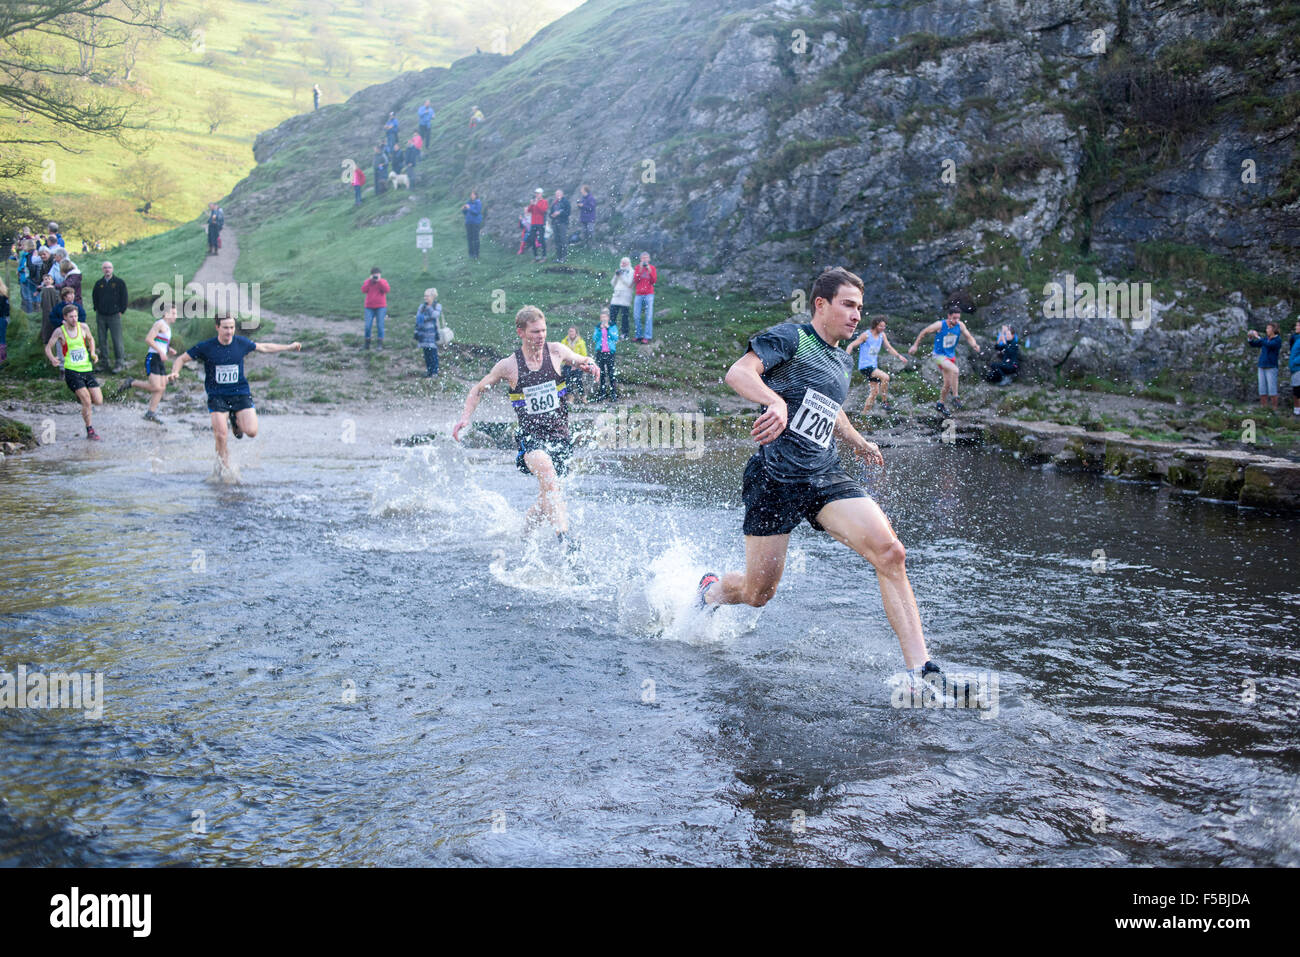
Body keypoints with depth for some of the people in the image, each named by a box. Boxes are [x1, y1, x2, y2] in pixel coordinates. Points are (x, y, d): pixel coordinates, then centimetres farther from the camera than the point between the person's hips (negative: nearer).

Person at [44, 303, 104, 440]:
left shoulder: (83, 327, 1)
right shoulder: (60, 331, -5)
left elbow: (90, 339, 22)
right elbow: (48, 348, 4)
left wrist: (93, 354, 6)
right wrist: (52, 359, -15)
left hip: (87, 369, 4)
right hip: (71, 371, -4)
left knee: (99, 401, -1)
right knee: (87, 401, -15)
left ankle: (81, 395, 32)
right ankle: (90, 430, 1)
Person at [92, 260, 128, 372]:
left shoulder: (119, 282, 1)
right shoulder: (99, 283, 10)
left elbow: (124, 298, 2)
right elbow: (94, 297, 21)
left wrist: (121, 311, -3)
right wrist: (97, 309, 11)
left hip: (114, 315, -4)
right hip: (101, 316, 4)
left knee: (117, 340, -7)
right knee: (102, 339, 6)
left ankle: (119, 362, -2)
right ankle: (104, 360, 15)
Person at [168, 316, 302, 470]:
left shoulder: (241, 343, -1)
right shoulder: (206, 347, -7)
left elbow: (264, 347, 17)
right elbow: (182, 358, 3)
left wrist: (289, 347, 23)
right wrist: (175, 372, -18)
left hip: (240, 393, 2)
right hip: (217, 396, -2)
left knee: (251, 432, -13)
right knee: (221, 437, -14)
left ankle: (235, 420, 22)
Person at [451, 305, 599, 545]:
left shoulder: (556, 351, 2)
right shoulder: (508, 365, -1)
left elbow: (583, 362, 21)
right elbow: (478, 390, 15)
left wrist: (590, 366, -3)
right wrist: (465, 417, 1)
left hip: (560, 435, 3)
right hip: (531, 435, -3)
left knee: (546, 501, 7)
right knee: (547, 471, -35)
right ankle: (563, 536, -43)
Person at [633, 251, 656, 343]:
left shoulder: (652, 268, 4)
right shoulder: (637, 267, 6)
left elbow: (654, 281, -4)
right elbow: (635, 280, -4)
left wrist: (650, 271, -16)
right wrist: (640, 270, -15)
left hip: (649, 295, -2)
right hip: (639, 295, 2)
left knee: (649, 316, -8)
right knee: (636, 316, 1)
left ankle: (647, 336, -8)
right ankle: (639, 336, 11)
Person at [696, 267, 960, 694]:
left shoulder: (843, 362, 20)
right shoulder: (790, 338, -4)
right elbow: (738, 372, -21)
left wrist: (858, 442, 51)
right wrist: (776, 401, -39)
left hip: (826, 478, 6)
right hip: (774, 478, -6)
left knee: (890, 553, -17)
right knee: (758, 592, 3)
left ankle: (920, 671, -18)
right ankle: (711, 589, 40)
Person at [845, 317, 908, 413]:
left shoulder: (882, 335, 8)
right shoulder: (866, 335, -11)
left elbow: (889, 347, 17)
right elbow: (851, 346, -10)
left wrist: (899, 355, 3)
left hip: (873, 366, 8)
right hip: (865, 366, -8)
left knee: (874, 391, 10)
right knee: (885, 377, -25)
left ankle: (864, 413, 18)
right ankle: (884, 402, -14)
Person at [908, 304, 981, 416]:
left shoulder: (960, 325, -8)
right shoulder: (939, 325, -20)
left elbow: (968, 337, -2)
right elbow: (924, 332, -7)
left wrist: (974, 345, -24)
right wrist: (915, 346, 0)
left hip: (951, 355, 6)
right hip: (940, 355, -6)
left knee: (948, 383, 13)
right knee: (954, 370, -32)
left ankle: (940, 404, 34)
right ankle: (955, 398, -23)